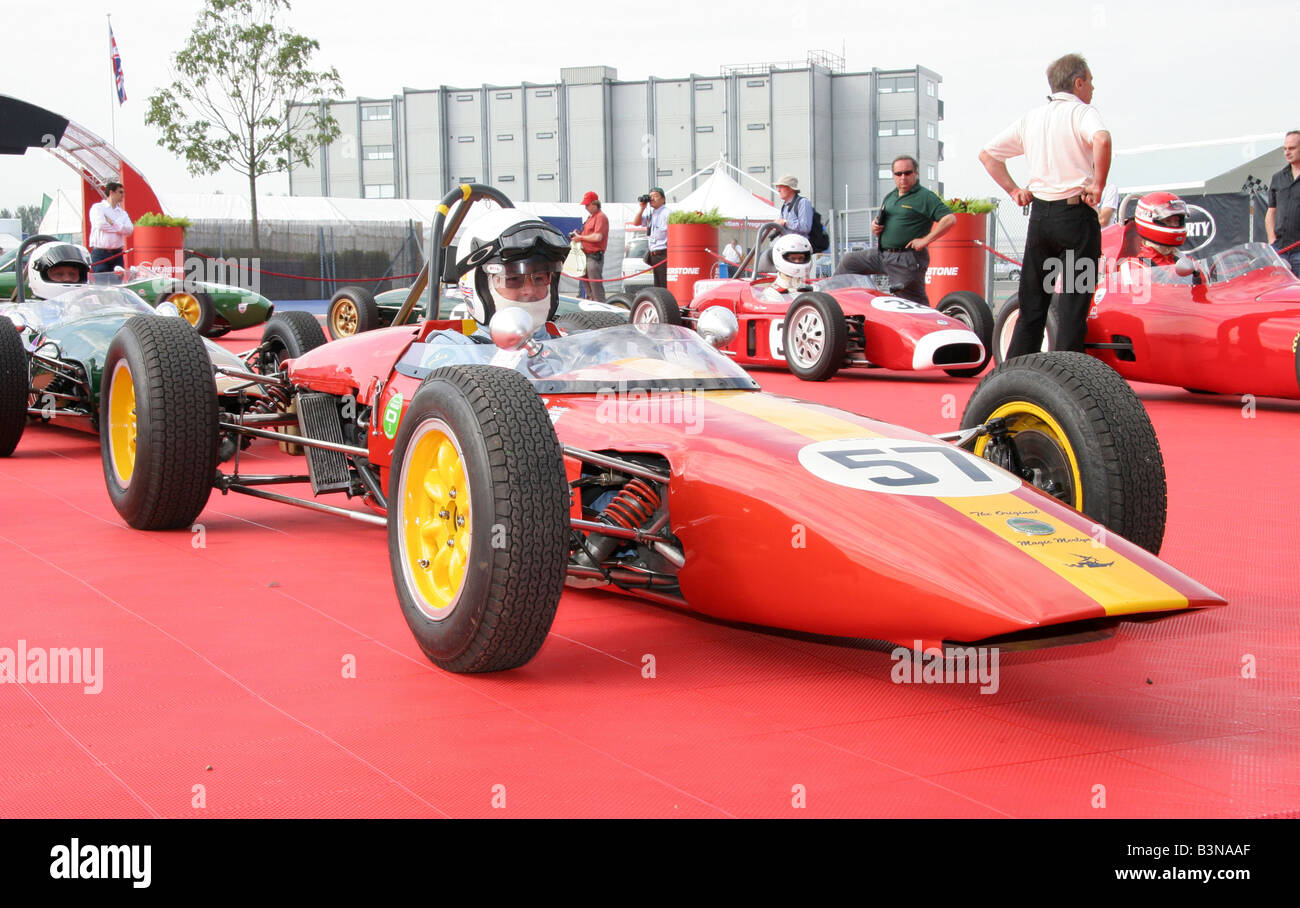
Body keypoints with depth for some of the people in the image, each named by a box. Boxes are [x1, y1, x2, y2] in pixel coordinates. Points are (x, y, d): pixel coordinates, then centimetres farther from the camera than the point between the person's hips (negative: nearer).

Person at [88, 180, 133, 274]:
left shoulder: (122, 212, 16)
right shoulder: (97, 208, 1)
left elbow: (129, 230, 0)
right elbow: (100, 225, -16)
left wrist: (112, 223, -9)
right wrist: (120, 227, -4)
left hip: (117, 254, 5)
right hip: (100, 253, -5)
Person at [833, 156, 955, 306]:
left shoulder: (925, 197, -7)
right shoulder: (889, 197, 17)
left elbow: (950, 219, -16)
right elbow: (881, 222, 29)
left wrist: (926, 240, -19)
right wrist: (875, 227, 4)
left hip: (907, 260, -8)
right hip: (882, 254, 8)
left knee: (913, 303, -8)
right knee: (848, 262, 12)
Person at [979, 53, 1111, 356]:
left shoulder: (1030, 118, 13)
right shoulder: (1081, 112, -7)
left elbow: (987, 154, 18)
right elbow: (1101, 140, -29)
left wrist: (1013, 190, 15)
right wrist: (1098, 185, -18)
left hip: (1039, 214, 6)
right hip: (1075, 214, -6)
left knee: (1032, 304, 12)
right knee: (1074, 302, -2)